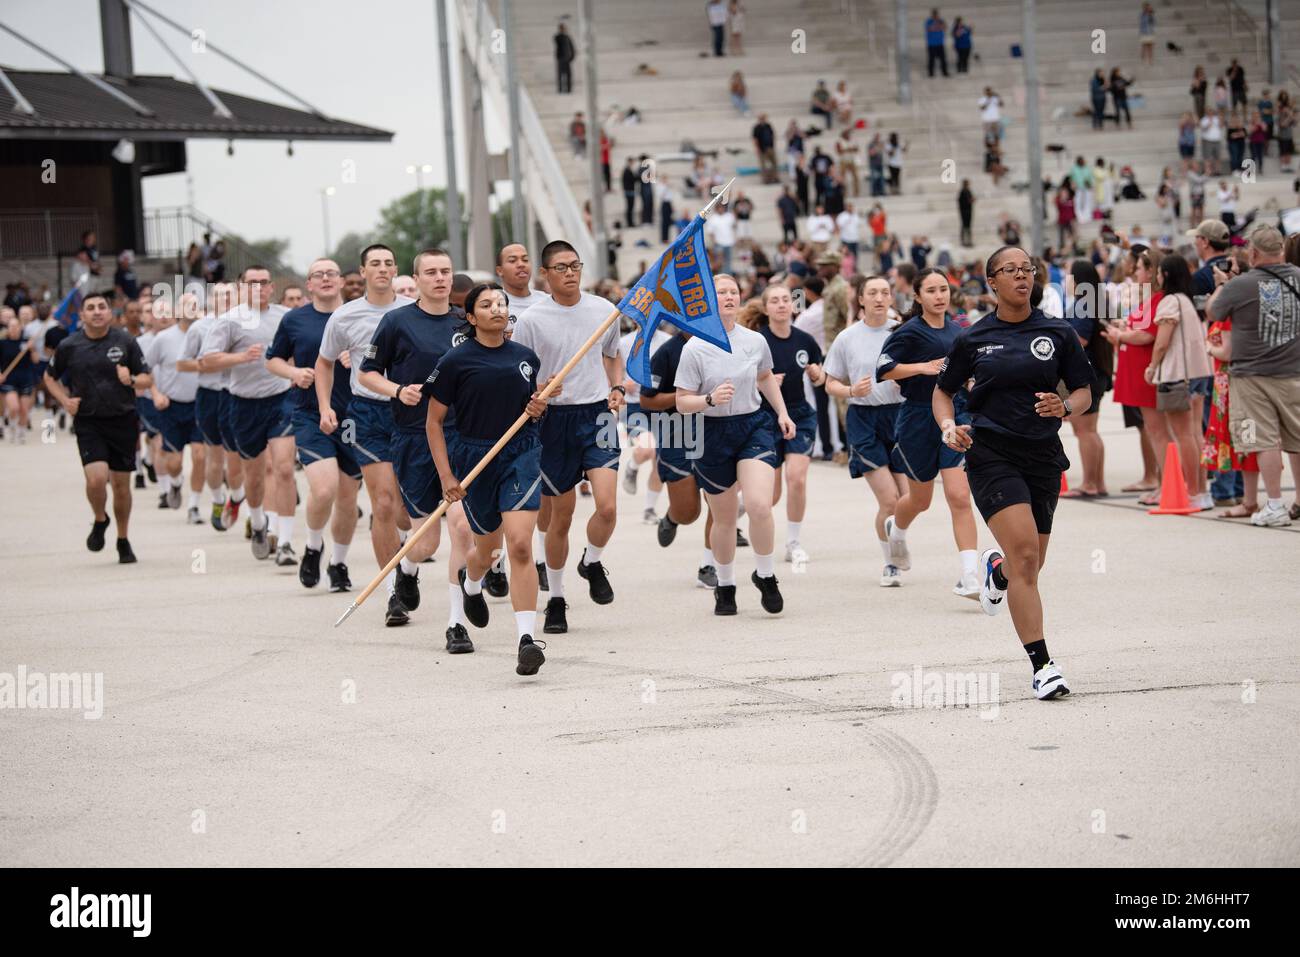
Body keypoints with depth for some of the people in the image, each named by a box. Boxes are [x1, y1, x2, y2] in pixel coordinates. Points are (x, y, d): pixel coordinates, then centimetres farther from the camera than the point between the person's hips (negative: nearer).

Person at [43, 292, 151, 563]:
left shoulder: (125, 341, -2)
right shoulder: (69, 346, -1)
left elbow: (148, 379, 3)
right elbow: (50, 377, 15)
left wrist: (131, 380, -19)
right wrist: (65, 401, -1)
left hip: (123, 421, 1)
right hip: (88, 422, -1)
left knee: (121, 485, 6)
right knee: (96, 479, -18)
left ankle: (123, 541, 26)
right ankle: (100, 521, 14)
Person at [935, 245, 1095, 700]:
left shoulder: (1058, 334, 4)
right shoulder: (973, 338, 2)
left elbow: (1084, 391, 10)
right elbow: (943, 390, 14)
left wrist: (1064, 407, -12)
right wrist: (949, 427, -6)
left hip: (1043, 457, 3)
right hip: (991, 454, -3)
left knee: (1028, 567, 10)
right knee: (1024, 553, -20)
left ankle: (997, 569, 50)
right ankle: (1042, 666, -19)